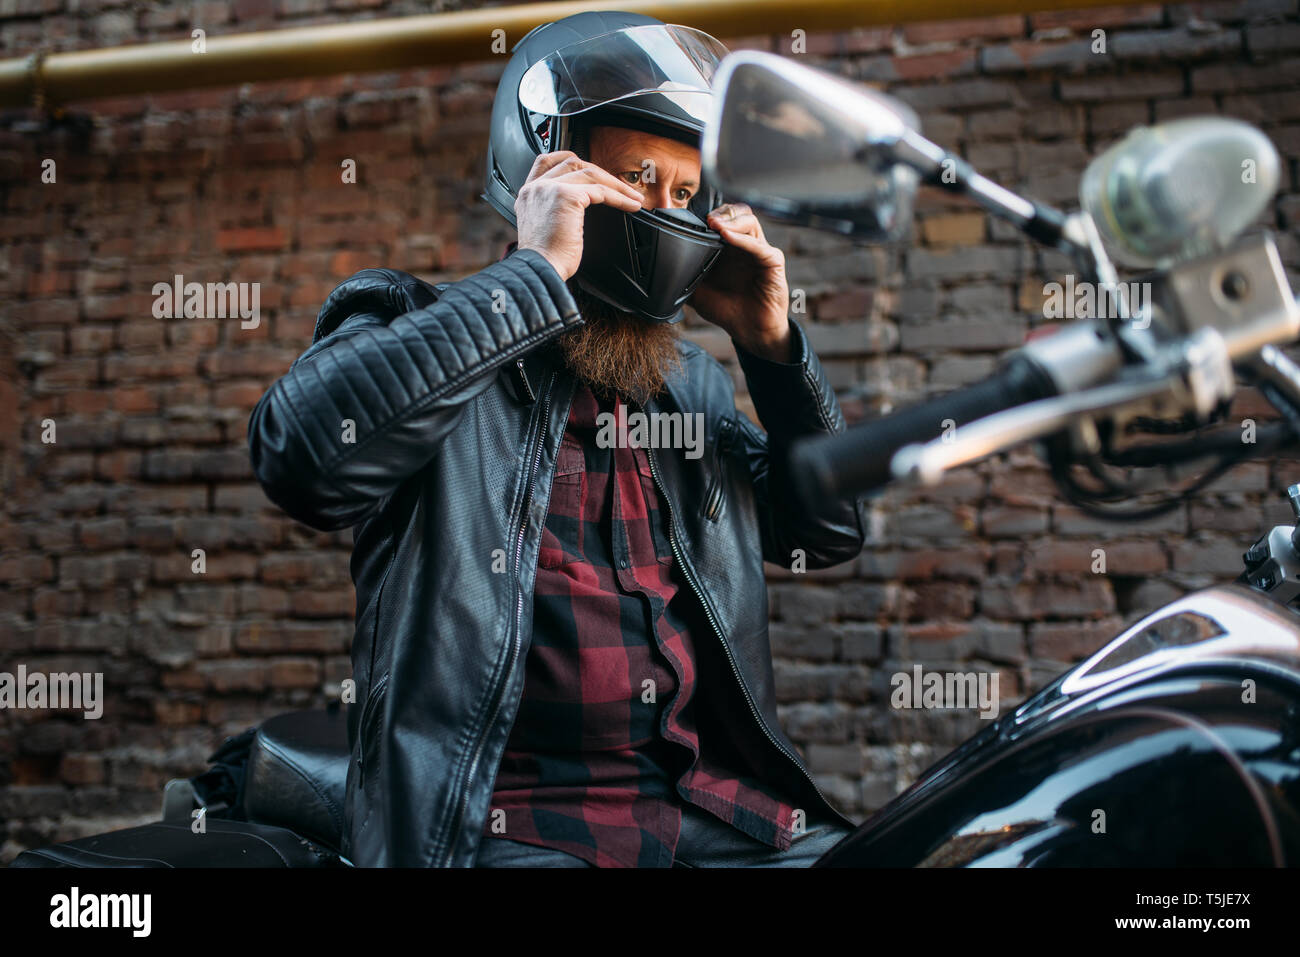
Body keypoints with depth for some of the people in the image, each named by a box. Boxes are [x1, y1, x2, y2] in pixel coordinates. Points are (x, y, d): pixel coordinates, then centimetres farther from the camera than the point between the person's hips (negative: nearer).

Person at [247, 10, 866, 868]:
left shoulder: (690, 380, 20)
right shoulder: (417, 330, 2)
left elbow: (829, 532, 23)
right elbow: (302, 450, -21)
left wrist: (773, 345, 8)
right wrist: (535, 273, -18)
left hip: (720, 805, 6)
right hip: (510, 820, -5)